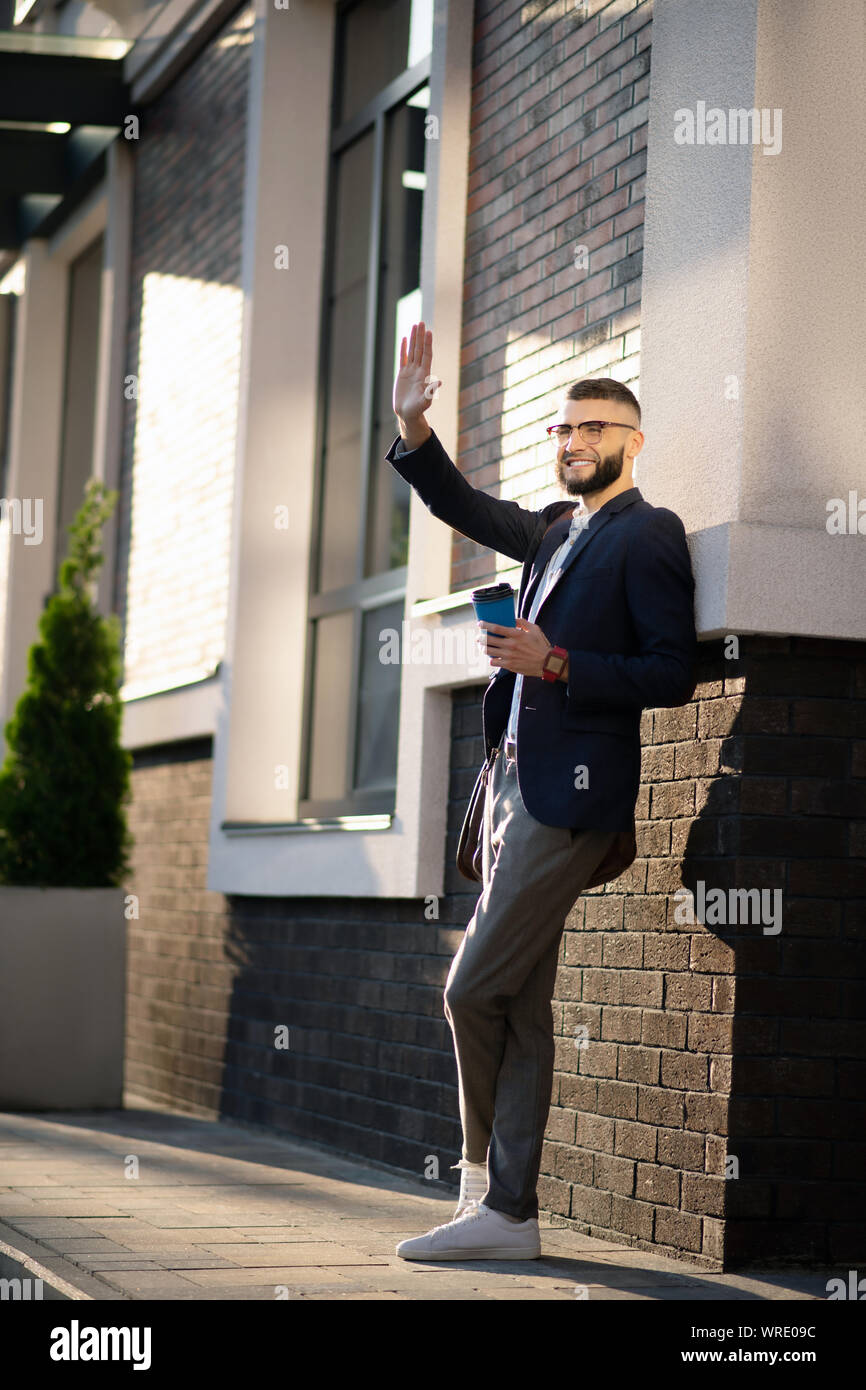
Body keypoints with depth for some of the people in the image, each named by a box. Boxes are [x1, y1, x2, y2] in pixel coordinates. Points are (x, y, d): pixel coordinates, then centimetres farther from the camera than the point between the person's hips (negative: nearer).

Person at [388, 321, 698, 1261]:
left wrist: (556, 664, -17)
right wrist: (412, 427, 14)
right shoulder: (557, 530, 19)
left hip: (571, 792, -8)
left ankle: (482, 1169, 8)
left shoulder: (650, 534, -4)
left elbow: (672, 673, -11)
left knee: (474, 989, -9)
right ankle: (506, 1214, 9)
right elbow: (465, 507, 29)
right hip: (515, 781, 8)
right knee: (520, 1007, 6)